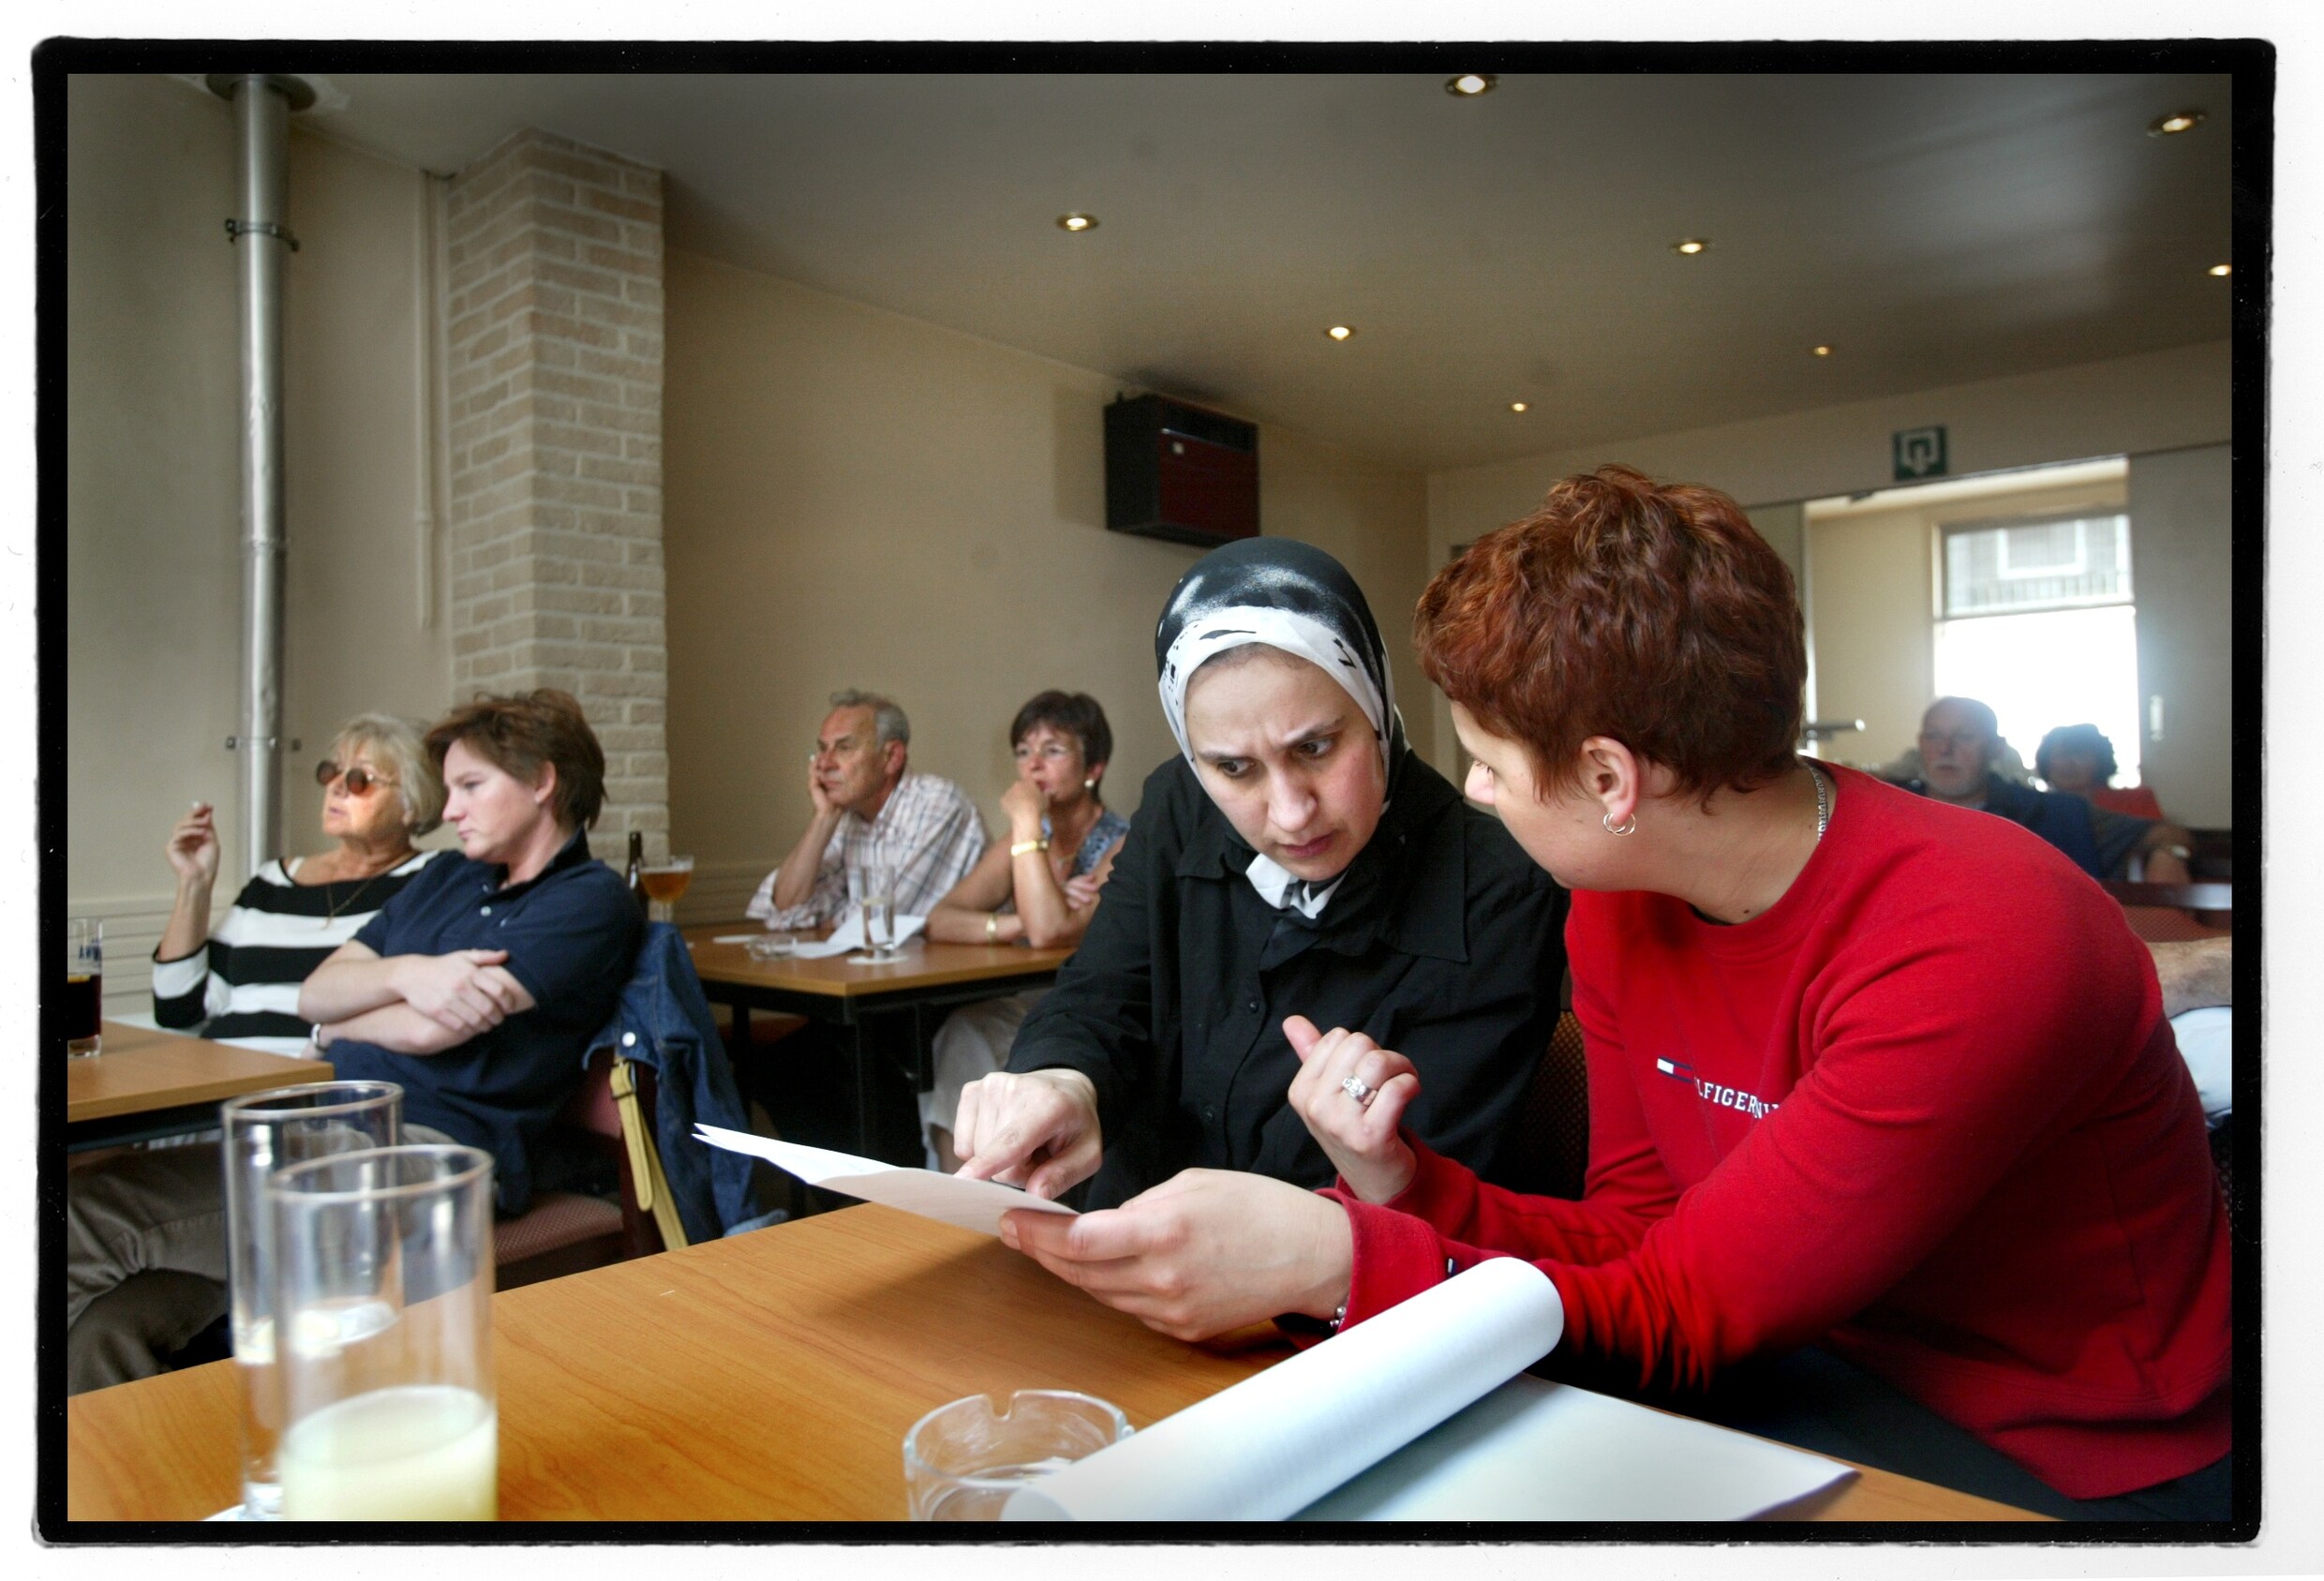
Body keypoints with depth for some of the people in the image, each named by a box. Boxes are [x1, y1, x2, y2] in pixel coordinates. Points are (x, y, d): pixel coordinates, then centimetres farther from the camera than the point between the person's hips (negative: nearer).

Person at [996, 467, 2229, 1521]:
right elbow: (1638, 1236, -2)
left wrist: (1336, 1261, -39)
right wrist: (1406, 1186, -18)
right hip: (1821, 1365, 6)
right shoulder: (1618, 915, -7)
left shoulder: (1977, 952, -28)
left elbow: (1689, 1308, -27)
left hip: (2080, 1471, -5)